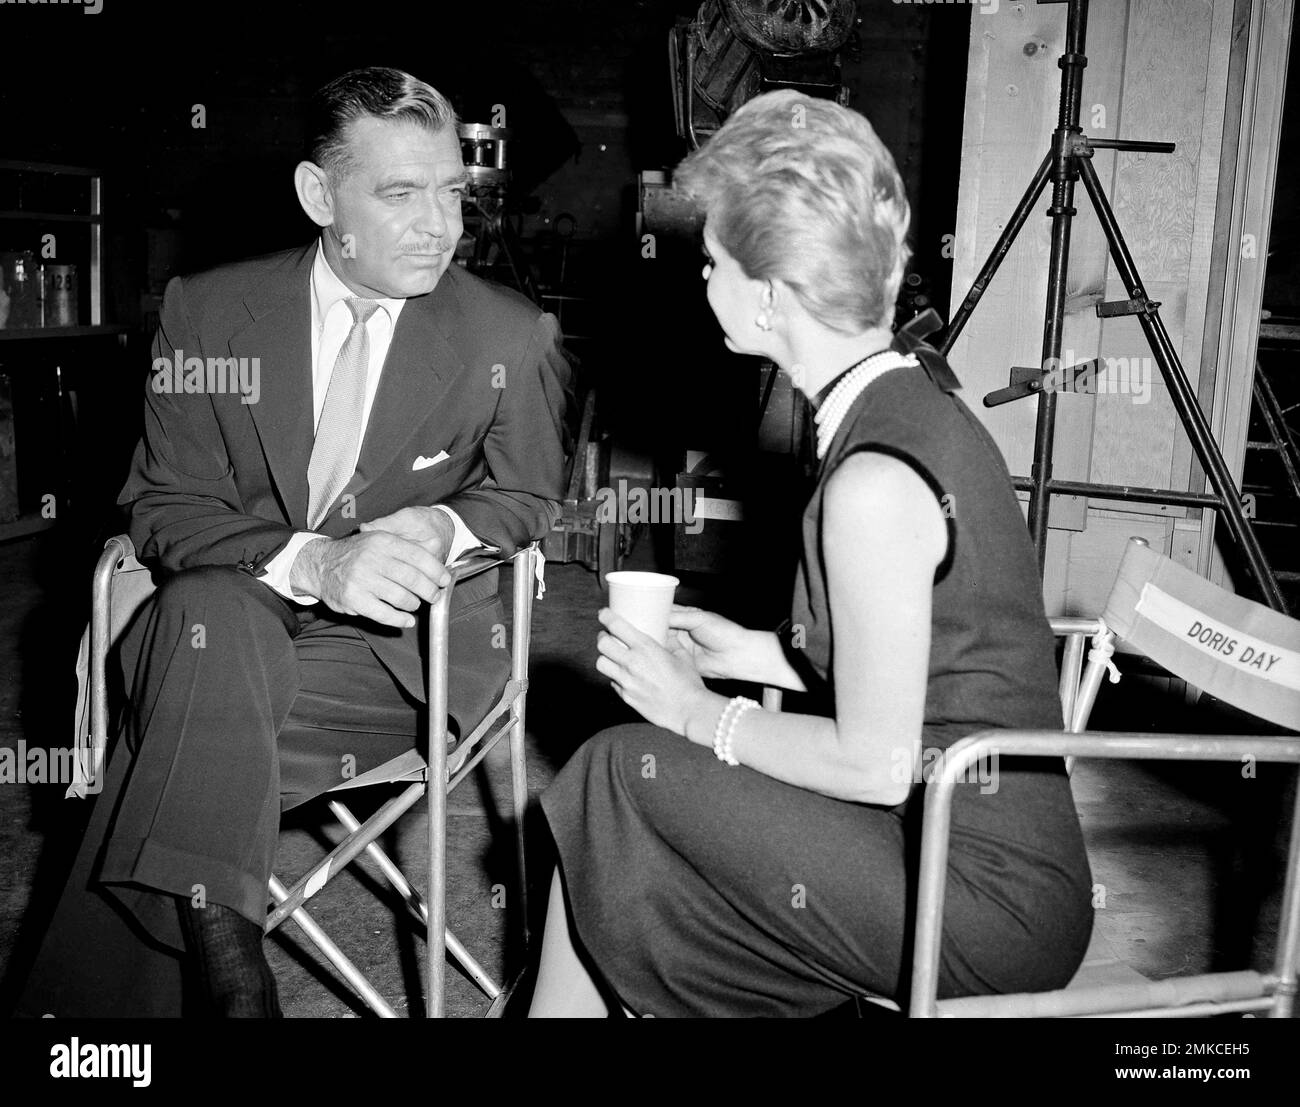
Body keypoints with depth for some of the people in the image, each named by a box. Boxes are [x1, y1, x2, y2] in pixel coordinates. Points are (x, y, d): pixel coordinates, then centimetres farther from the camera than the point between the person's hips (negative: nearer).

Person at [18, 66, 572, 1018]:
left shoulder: (513, 338, -2)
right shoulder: (209, 311, 1)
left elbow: (525, 497, 11)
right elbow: (164, 507, -1)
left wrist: (442, 527, -14)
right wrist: (313, 559, -21)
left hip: (407, 647, -2)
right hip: (231, 615, 2)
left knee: (177, 737, -28)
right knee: (207, 610, -34)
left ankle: (103, 986, -11)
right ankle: (226, 973, -30)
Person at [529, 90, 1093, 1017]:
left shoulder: (875, 484, -24)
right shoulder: (917, 396, 4)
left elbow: (875, 764, -20)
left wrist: (699, 712, -7)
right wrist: (753, 653, 10)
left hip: (988, 916, -8)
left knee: (625, 774, -5)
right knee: (627, 778, 8)